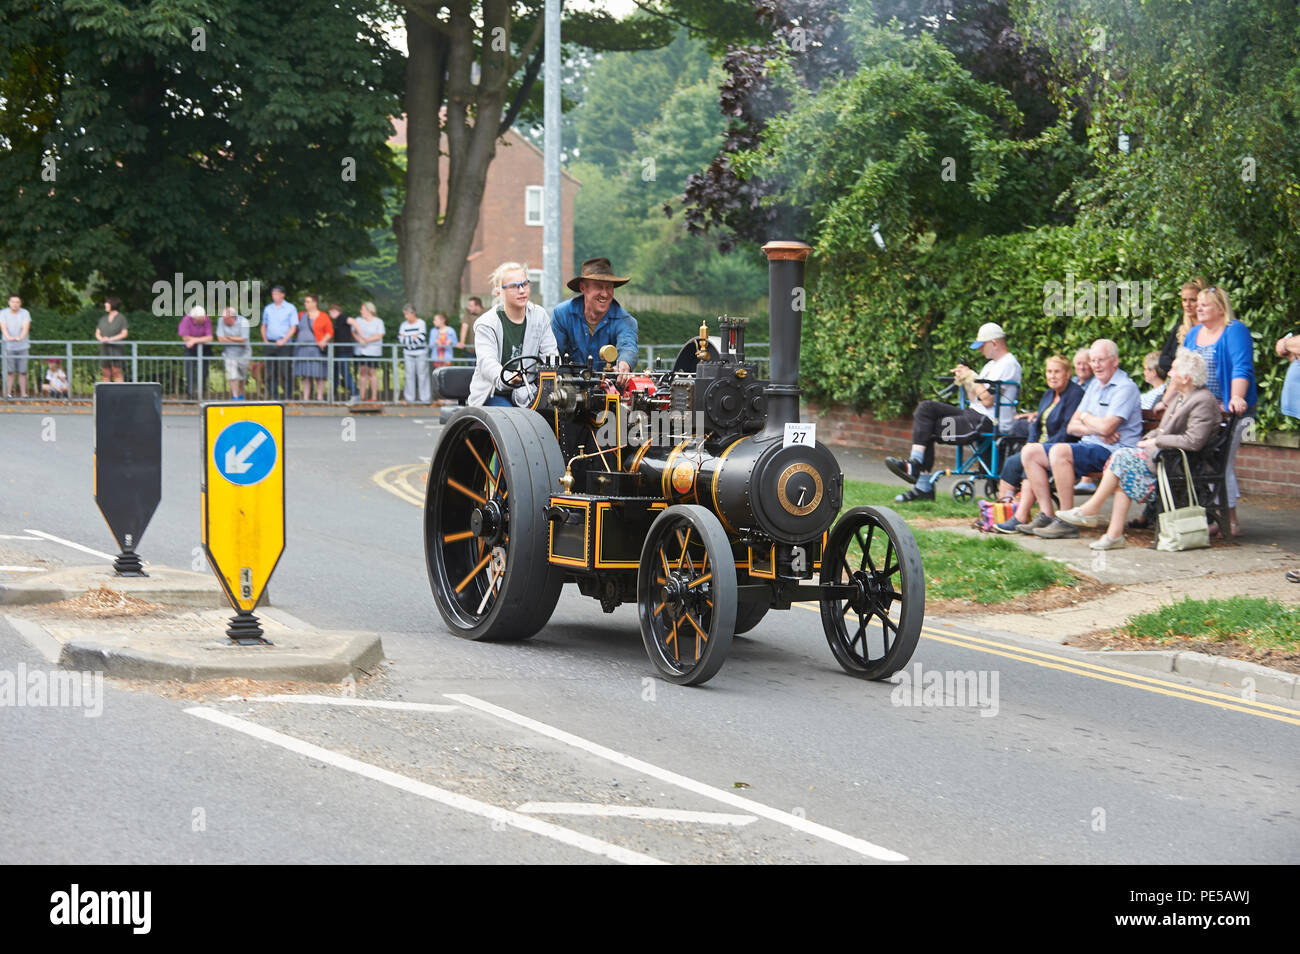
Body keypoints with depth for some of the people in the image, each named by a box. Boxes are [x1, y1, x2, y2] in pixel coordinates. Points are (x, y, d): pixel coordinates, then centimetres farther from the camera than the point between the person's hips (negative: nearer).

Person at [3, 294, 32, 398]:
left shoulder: (25, 313, 2)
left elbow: (26, 327, -11)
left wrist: (20, 337, -31)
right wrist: (8, 337, -32)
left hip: (22, 346, 1)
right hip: (8, 346, -1)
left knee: (22, 372, 0)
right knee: (9, 371, -3)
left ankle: (23, 393, 4)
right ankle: (8, 393, -1)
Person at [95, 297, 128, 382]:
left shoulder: (121, 318, -1)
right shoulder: (103, 318, 13)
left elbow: (124, 334, -7)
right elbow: (97, 333, 12)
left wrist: (111, 339, -17)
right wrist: (101, 339, -11)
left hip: (116, 348, -5)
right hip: (104, 349, 5)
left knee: (116, 372, -14)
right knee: (105, 373, 0)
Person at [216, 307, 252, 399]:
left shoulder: (243, 321, -17)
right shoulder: (222, 321, -11)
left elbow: (243, 339, -19)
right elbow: (220, 338, -15)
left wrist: (229, 338, -13)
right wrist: (238, 341, -13)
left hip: (243, 353, -1)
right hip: (230, 352, 1)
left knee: (241, 377, 11)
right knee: (232, 376, -13)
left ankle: (241, 395, 29)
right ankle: (235, 397, -10)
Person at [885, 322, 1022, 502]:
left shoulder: (1008, 364, -11)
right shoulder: (992, 364, 22)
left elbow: (987, 400, -18)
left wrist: (971, 377, -8)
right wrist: (964, 381, 6)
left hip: (988, 423, -10)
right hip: (973, 414, 10)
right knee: (926, 408, -1)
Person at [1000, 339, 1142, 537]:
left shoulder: (1125, 387, -8)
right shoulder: (1094, 385, 20)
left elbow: (1107, 427, -22)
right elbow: (1072, 427, 15)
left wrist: (1085, 417, 0)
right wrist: (1095, 429, -7)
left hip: (1111, 451, -10)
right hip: (1088, 446, 10)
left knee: (1059, 451, -33)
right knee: (1030, 452, 0)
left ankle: (1067, 521, -29)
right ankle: (1047, 514, -7)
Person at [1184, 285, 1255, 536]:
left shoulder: (1235, 331, -6)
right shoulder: (1193, 334, 17)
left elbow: (1242, 369, -17)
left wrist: (1237, 398, -30)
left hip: (1229, 410, -7)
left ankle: (1230, 520, -4)